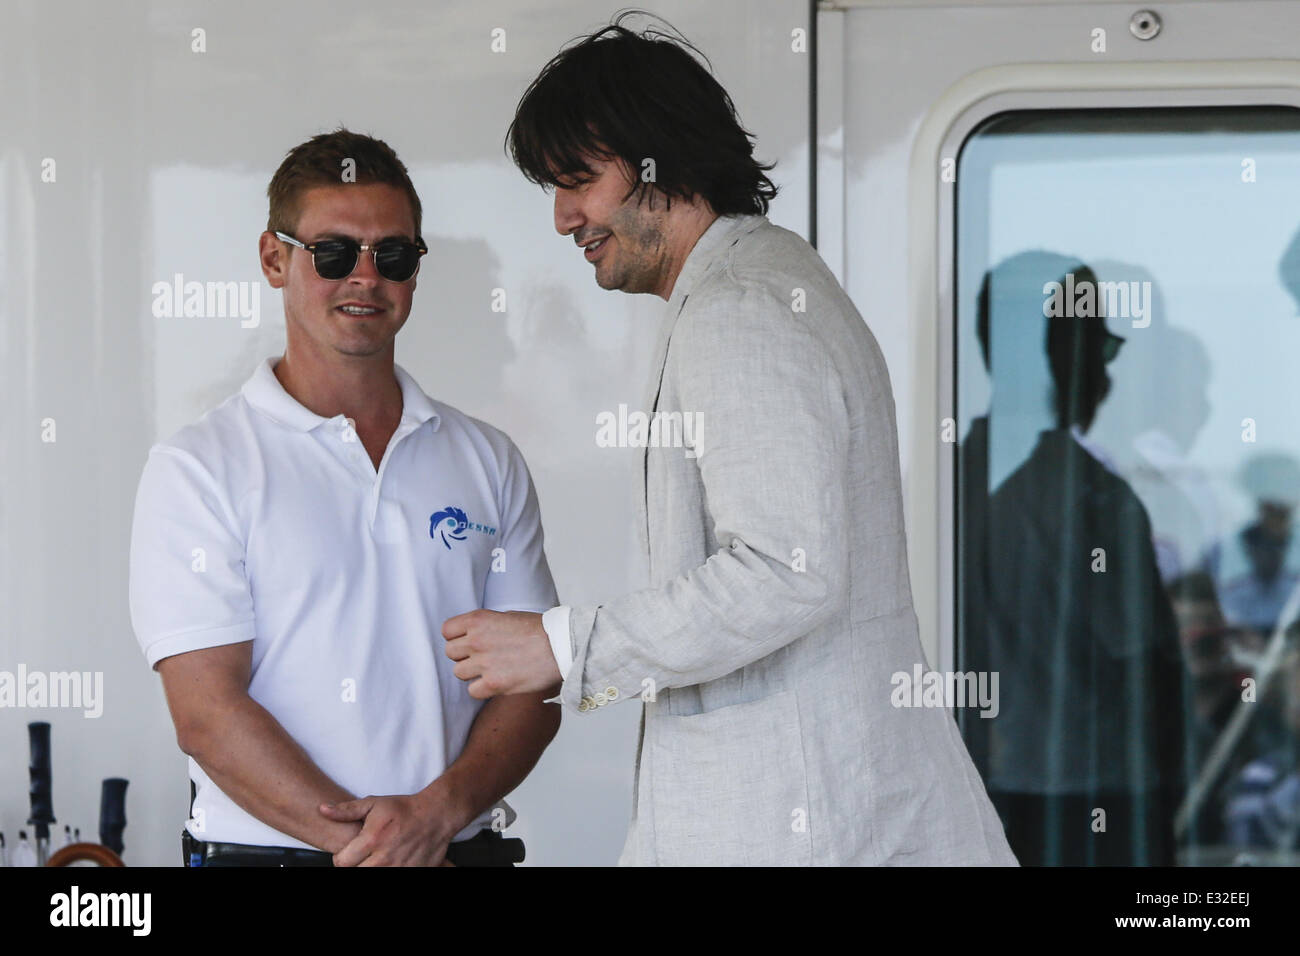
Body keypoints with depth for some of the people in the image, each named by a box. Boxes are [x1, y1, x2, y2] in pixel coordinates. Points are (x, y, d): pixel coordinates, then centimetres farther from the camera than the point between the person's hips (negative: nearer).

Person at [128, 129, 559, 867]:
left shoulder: (489, 461, 11)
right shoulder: (199, 468, 0)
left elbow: (534, 685, 7)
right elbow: (208, 715, -8)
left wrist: (438, 811, -11)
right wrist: (365, 838, -16)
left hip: (466, 844, 3)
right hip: (266, 850, -2)